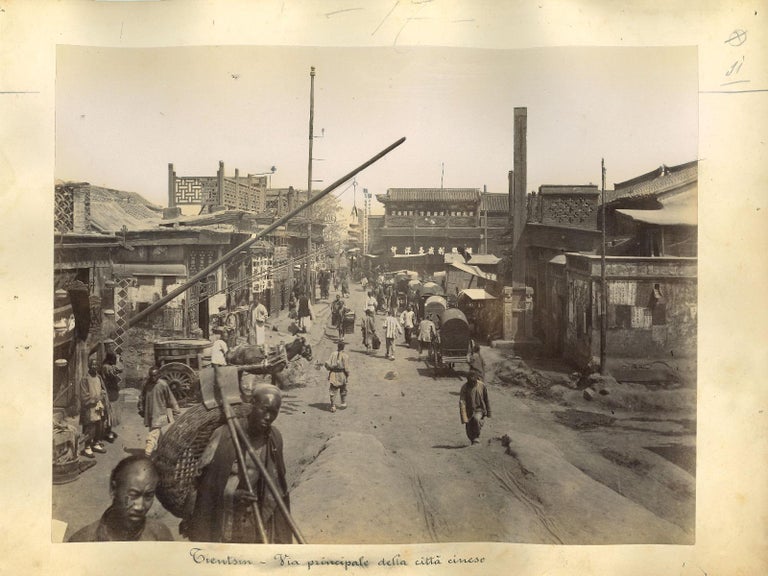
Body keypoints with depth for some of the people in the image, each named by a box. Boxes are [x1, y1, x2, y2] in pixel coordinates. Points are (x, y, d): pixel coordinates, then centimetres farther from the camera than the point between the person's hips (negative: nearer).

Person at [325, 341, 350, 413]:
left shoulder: (333, 354, -2)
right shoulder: (345, 356, -8)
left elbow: (328, 364, -4)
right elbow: (346, 367, -10)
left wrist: (329, 368, 16)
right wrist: (348, 375, 3)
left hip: (333, 374, 1)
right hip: (342, 374, 0)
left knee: (332, 391, 5)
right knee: (343, 390, 21)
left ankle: (333, 406, -1)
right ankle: (343, 403, 30)